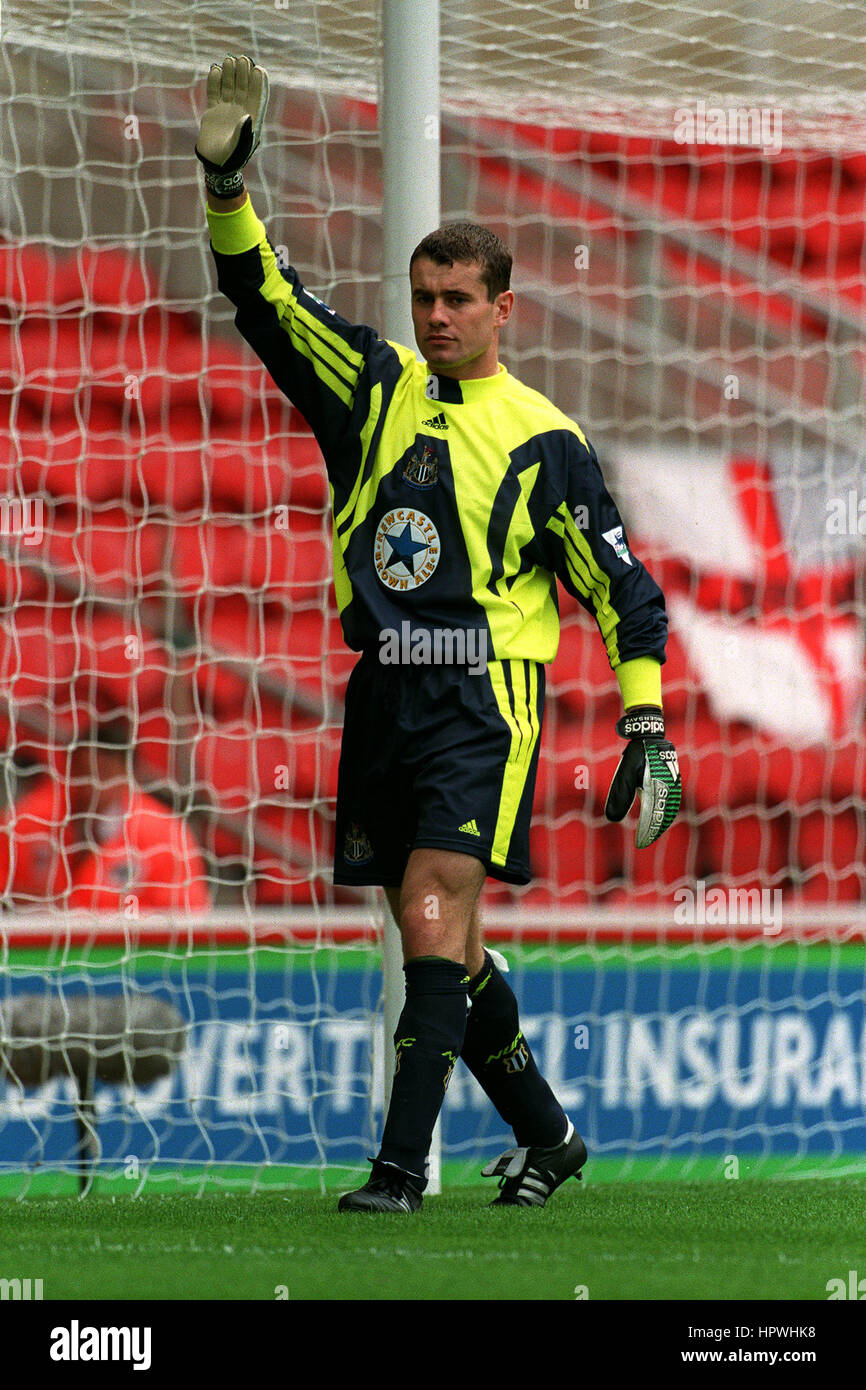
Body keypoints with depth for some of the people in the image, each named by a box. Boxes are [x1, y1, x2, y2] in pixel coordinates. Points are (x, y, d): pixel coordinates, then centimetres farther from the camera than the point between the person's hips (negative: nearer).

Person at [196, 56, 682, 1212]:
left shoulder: (541, 440, 0)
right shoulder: (375, 390, 10)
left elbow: (622, 587, 3)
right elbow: (265, 300, 2)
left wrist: (647, 728, -2)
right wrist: (228, 191, -15)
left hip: (486, 696, -5)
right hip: (386, 692, 5)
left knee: (432, 919, -17)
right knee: (443, 942, 9)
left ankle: (403, 1162, -19)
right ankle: (548, 1135, 25)